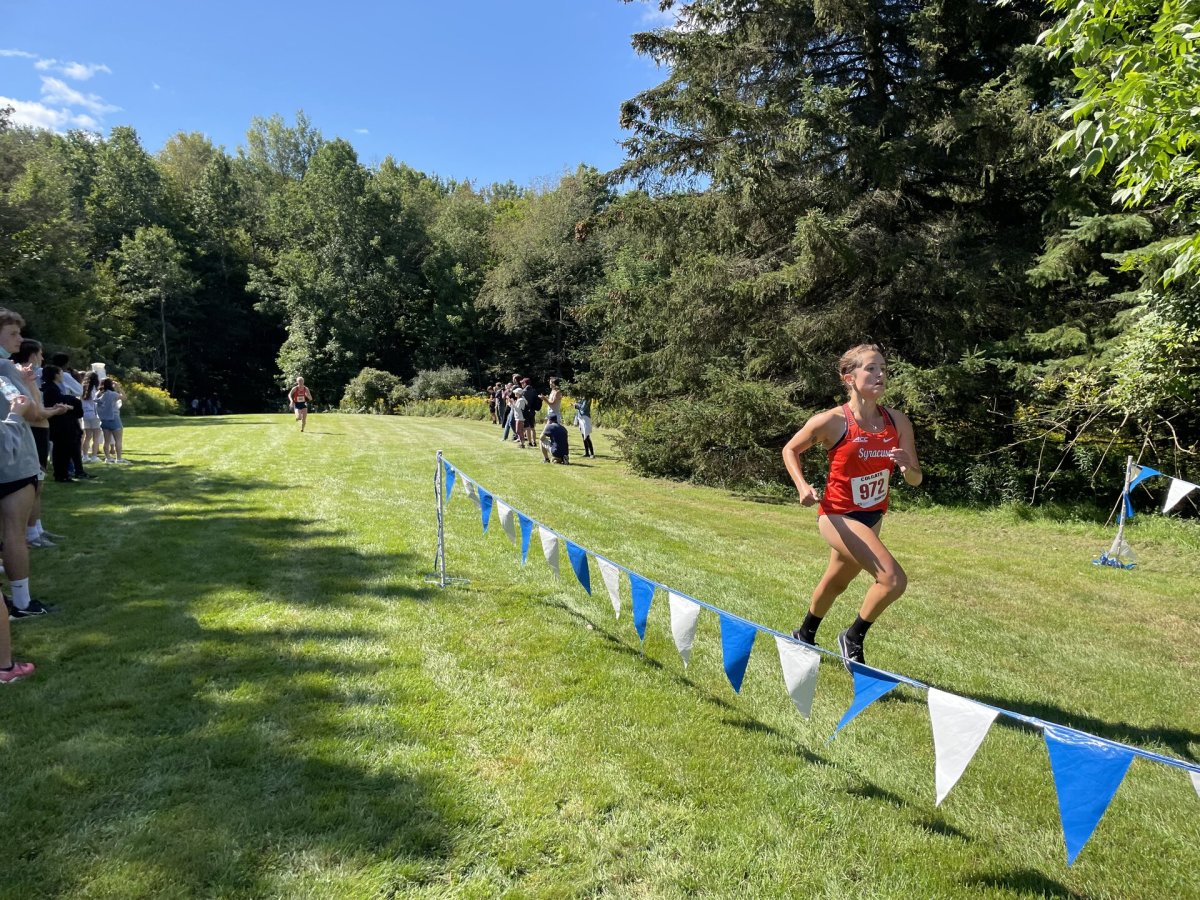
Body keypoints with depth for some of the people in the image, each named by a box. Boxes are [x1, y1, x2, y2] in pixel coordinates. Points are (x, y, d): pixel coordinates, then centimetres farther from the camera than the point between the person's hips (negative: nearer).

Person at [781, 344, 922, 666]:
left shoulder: (898, 421, -6)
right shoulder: (832, 421, -19)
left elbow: (915, 480, -1)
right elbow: (790, 450, -3)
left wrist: (907, 467, -24)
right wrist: (803, 486, -18)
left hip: (873, 516, 6)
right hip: (839, 515, -6)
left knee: (836, 582, 25)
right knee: (894, 580, -21)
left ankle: (805, 636, 52)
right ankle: (853, 638, 5)